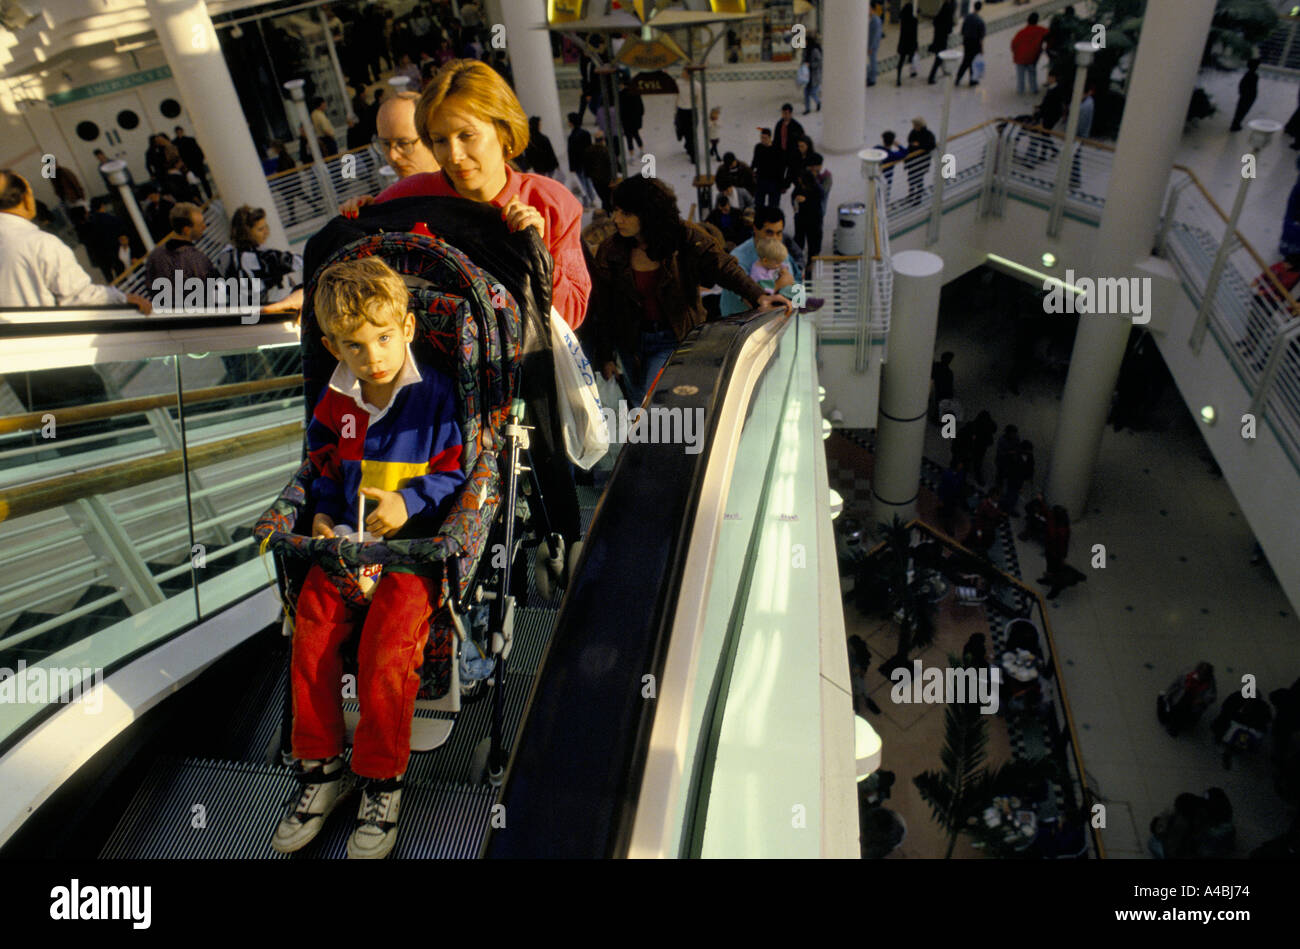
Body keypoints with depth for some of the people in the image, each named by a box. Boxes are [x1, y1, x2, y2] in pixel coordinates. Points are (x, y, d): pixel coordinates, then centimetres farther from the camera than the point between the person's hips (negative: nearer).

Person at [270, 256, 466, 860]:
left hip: (414, 540, -5)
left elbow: (455, 472, -4)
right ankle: (322, 768, 8)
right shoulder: (336, 398, 8)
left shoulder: (434, 394, -7)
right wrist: (324, 512, 8)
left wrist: (409, 502, -18)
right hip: (346, 538, 5)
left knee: (388, 646, -21)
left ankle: (382, 779, 0)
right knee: (310, 634, -11)